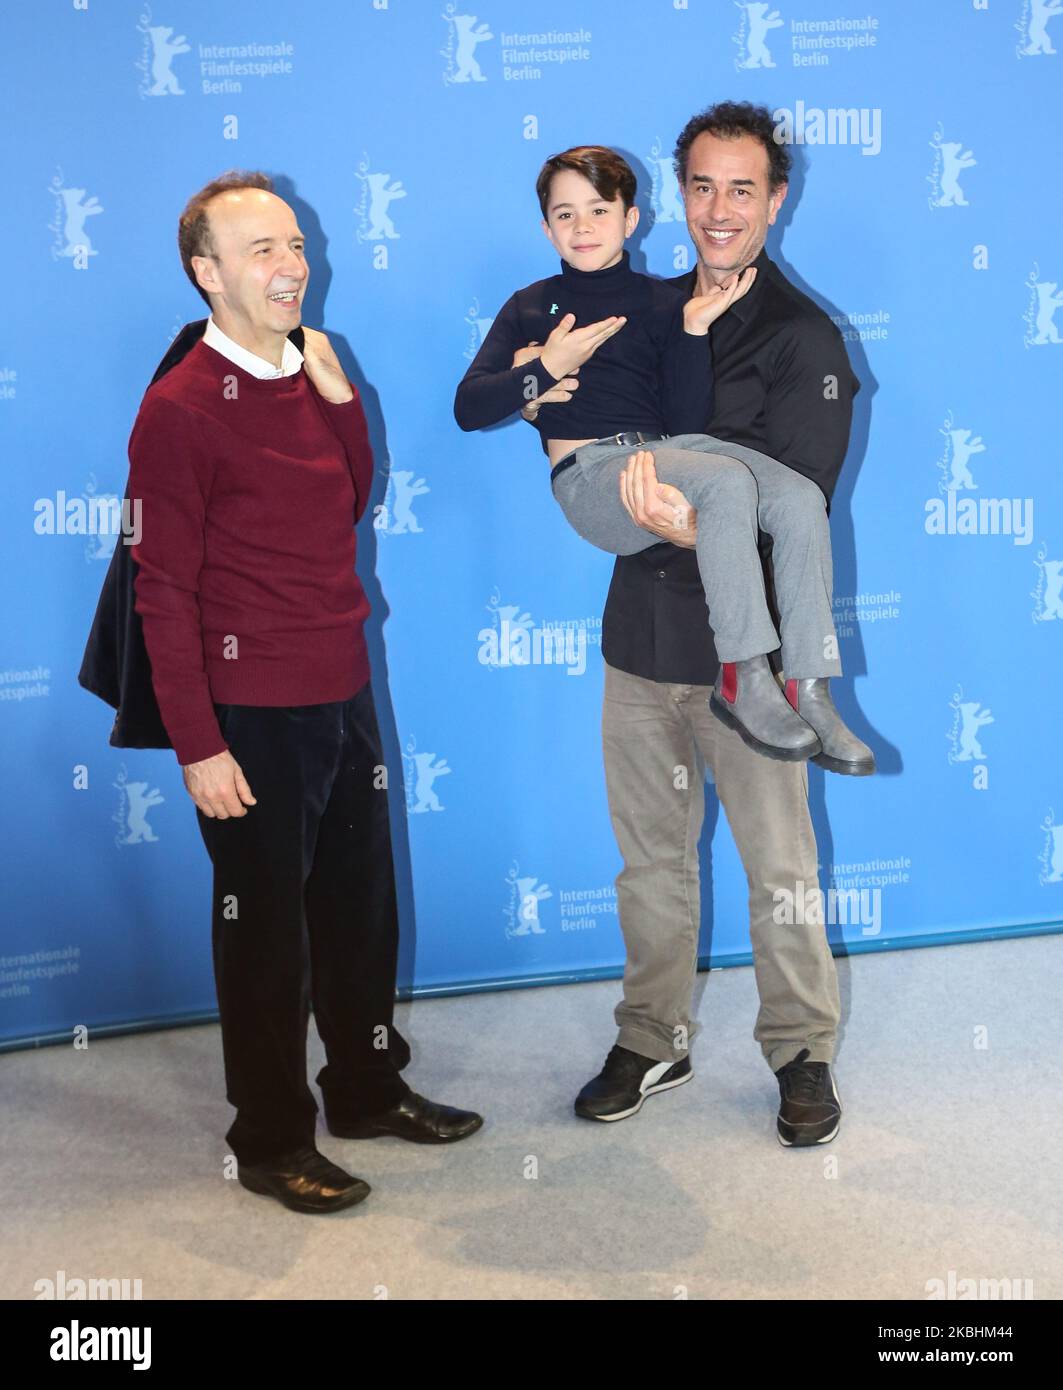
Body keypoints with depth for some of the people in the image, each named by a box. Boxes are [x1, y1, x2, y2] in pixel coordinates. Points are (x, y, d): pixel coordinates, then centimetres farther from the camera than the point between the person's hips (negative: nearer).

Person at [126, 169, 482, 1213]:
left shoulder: (311, 380, 9)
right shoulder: (179, 408, -13)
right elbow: (164, 591, -14)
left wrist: (340, 393, 3)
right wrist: (197, 746, -16)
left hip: (343, 695, 7)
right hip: (251, 715, -7)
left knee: (360, 909, 19)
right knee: (265, 930, 7)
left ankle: (370, 1088, 38)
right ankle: (271, 1140, 24)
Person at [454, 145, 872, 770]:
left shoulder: (660, 302, 16)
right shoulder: (531, 307, 16)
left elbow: (687, 424, 4)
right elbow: (469, 408, 6)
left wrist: (693, 329, -6)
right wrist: (549, 368, -6)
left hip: (664, 451, 3)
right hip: (591, 474, -3)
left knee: (801, 496, -23)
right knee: (727, 480, -33)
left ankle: (811, 691, -24)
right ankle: (743, 679, -30)